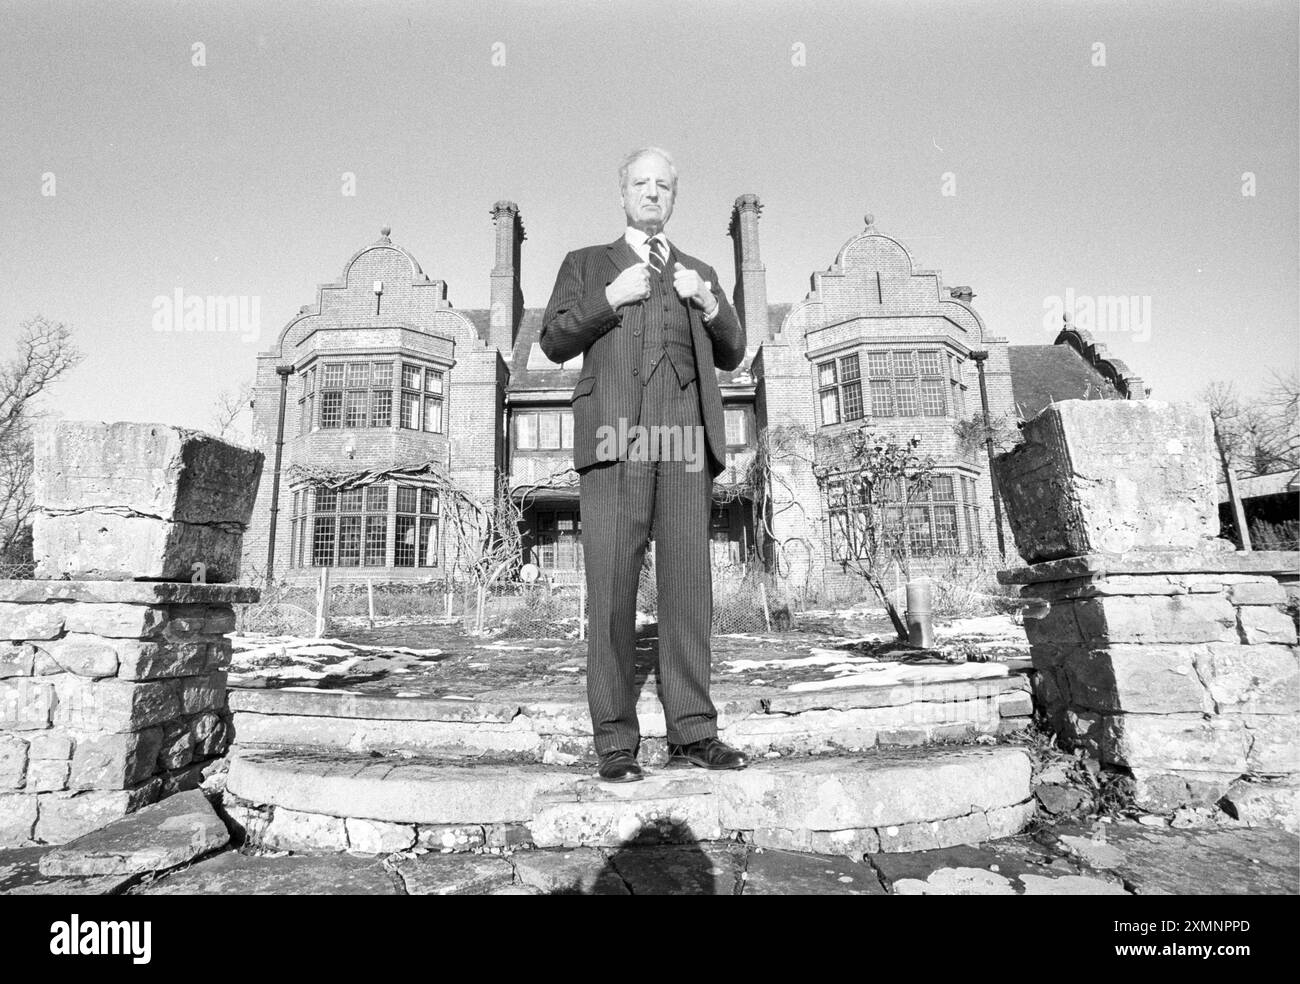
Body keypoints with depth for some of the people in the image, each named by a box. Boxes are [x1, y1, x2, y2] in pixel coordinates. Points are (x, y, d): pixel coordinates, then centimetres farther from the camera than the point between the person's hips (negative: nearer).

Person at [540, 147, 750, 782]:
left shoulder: (698, 272, 28)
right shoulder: (587, 264, 21)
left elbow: (731, 355, 21)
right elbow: (555, 342, 10)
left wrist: (709, 301, 4)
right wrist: (611, 299, -3)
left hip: (685, 440, 3)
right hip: (616, 434, -2)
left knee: (688, 584, -2)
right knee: (612, 587, -7)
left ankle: (691, 731, 5)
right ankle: (615, 740, -1)